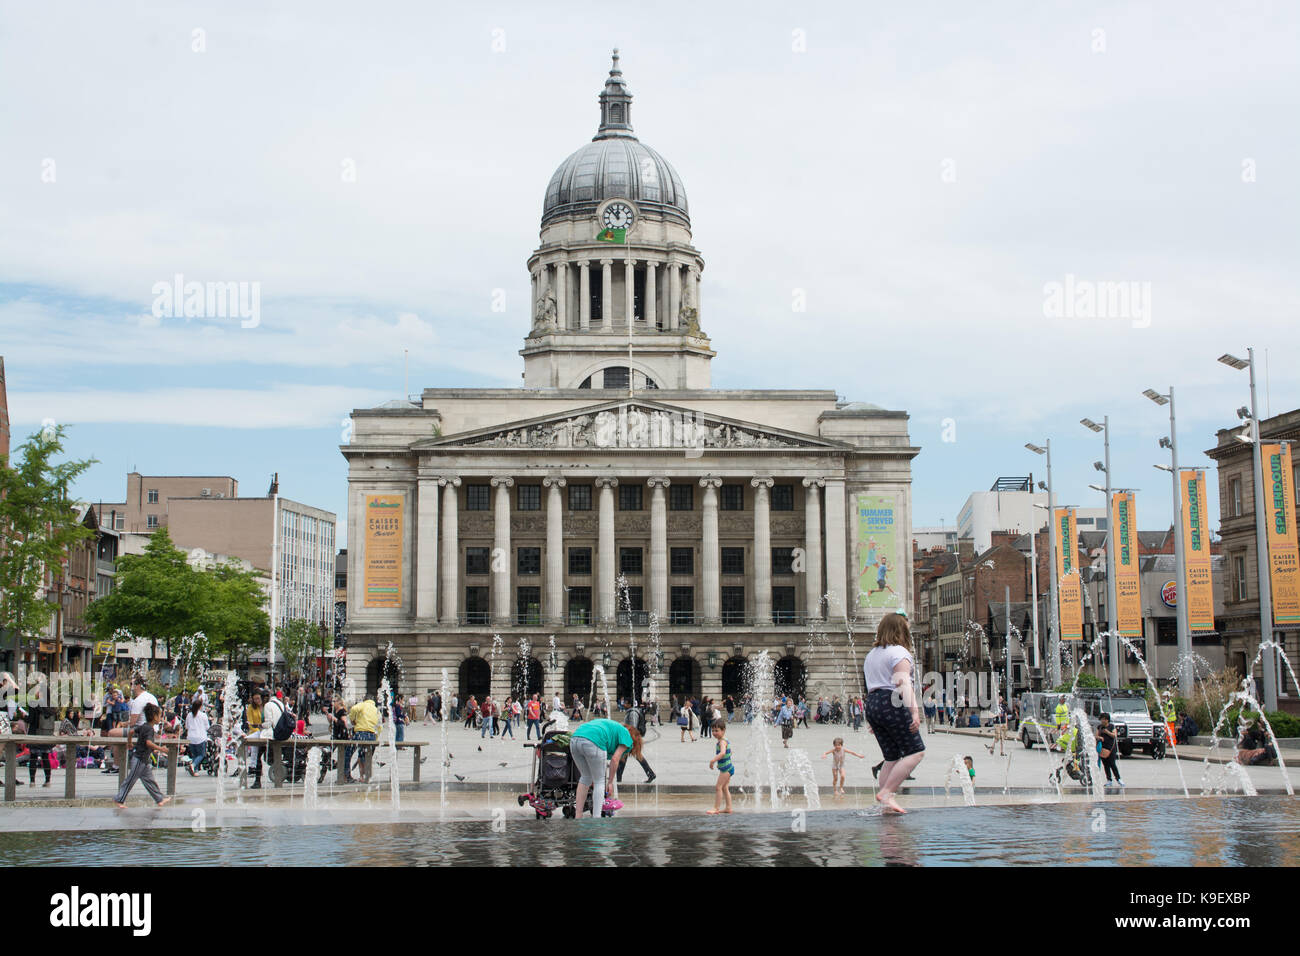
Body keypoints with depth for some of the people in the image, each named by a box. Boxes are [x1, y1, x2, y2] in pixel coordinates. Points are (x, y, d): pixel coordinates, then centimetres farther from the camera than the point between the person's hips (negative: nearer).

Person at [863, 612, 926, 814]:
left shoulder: (871, 655, 23)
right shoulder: (899, 652, -4)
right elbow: (903, 683, -17)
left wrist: (874, 721, 28)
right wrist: (914, 710, -25)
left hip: (872, 704, 9)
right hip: (892, 704, -9)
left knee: (892, 757, 10)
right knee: (916, 751, -6)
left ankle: (887, 801, 4)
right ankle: (887, 792, -14)